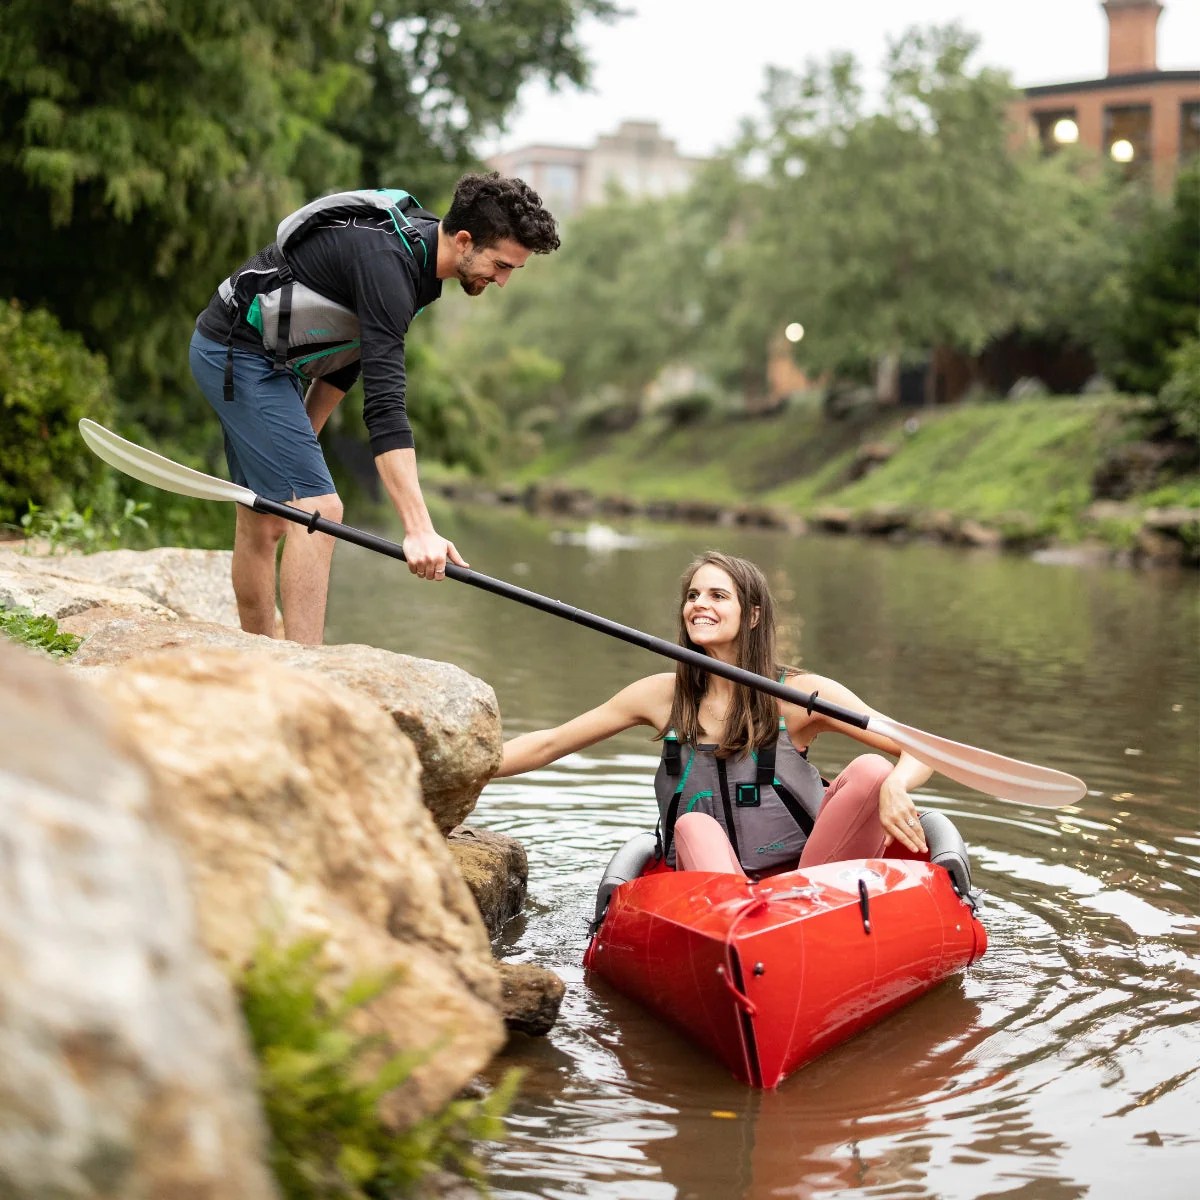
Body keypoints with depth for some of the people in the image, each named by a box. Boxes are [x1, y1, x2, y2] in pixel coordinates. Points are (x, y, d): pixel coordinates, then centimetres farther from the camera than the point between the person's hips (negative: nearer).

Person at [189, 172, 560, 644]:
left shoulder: (418, 244, 2)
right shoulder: (386, 262, -29)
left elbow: (352, 348, 14)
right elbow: (383, 405, -37)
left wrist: (299, 442, 15)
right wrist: (419, 529, -41)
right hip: (238, 352, -10)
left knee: (266, 520, 13)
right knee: (318, 508, -17)